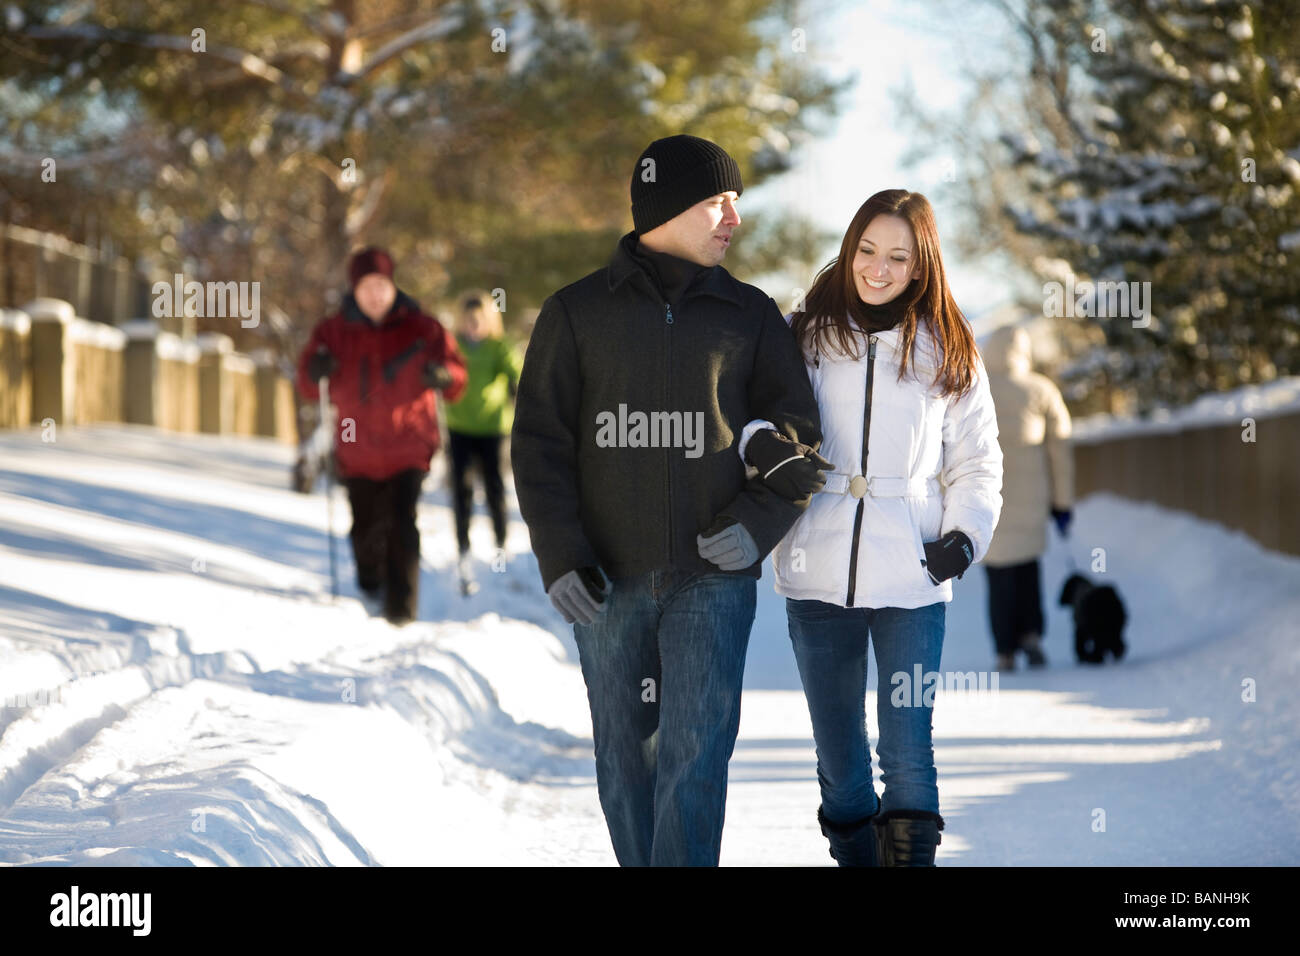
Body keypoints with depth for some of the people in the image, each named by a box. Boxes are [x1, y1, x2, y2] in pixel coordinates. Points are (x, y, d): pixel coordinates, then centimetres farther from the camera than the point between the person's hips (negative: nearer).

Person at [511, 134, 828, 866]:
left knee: (695, 754, -10)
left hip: (713, 579, -1)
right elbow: (541, 441, 3)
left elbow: (799, 437, 9)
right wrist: (560, 556, -8)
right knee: (626, 758, 7)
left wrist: (760, 523, -8)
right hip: (608, 584, 1)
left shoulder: (750, 315, 8)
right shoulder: (578, 313, 6)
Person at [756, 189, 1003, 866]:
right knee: (838, 752, 10)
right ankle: (853, 857, 22)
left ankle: (910, 857, 2)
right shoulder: (803, 335, 6)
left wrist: (964, 535, -2)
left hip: (911, 579, -1)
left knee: (907, 751, -6)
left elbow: (976, 461, 13)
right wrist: (760, 439, -16)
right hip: (817, 575, 1)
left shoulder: (946, 351, 7)